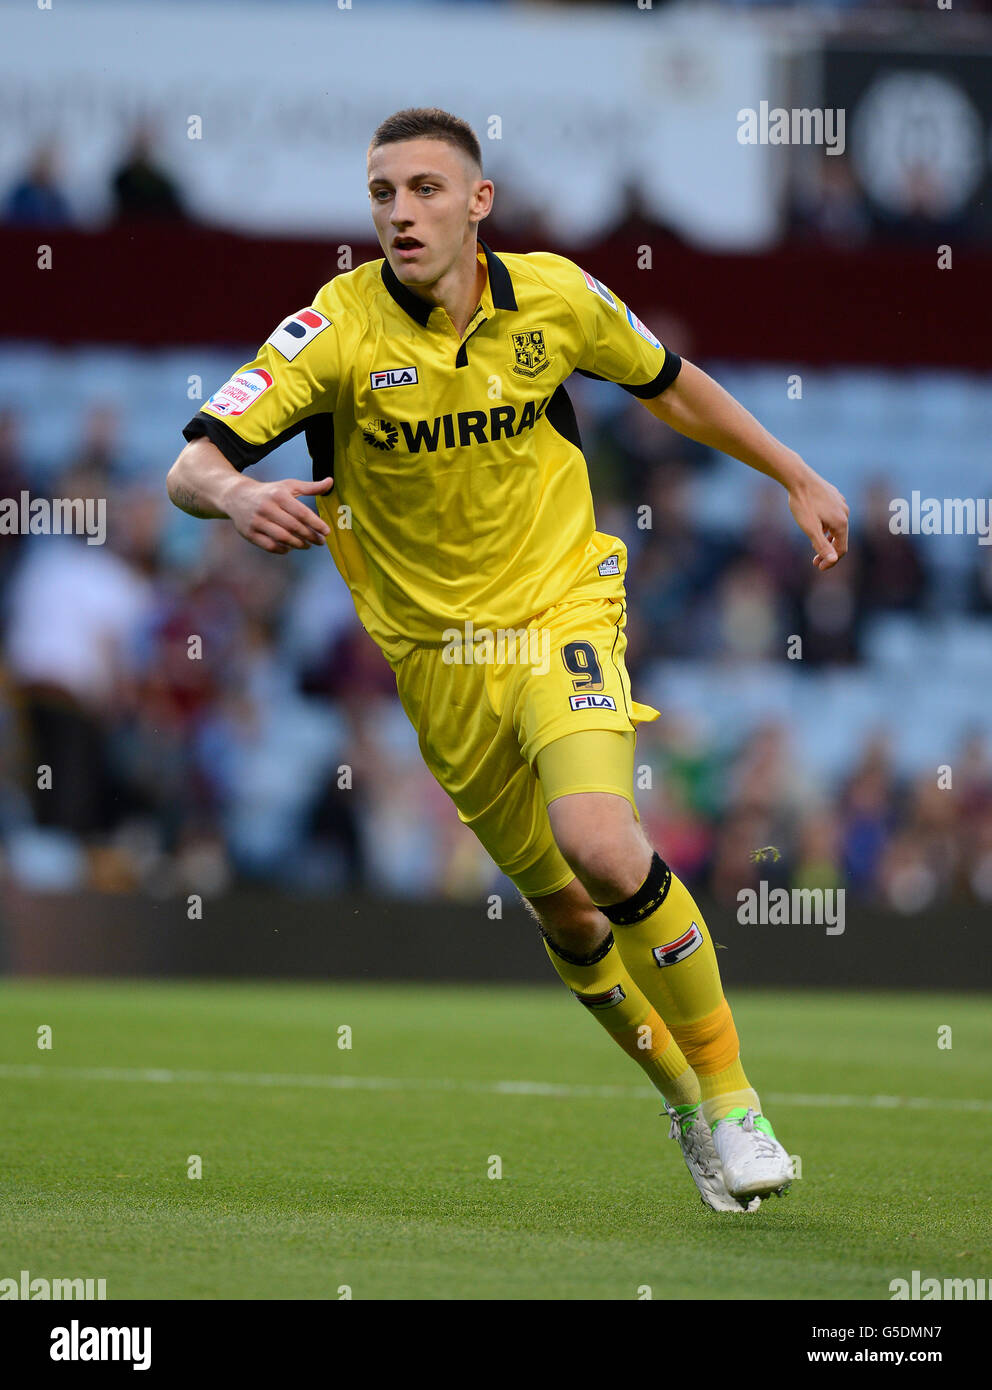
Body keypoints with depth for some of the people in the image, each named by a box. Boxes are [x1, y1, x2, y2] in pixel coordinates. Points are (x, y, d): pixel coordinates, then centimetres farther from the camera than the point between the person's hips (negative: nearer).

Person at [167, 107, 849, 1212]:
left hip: (563, 613, -1)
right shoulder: (338, 328, -15)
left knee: (601, 847, -26)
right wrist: (236, 494, -45)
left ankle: (731, 1096, -8)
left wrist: (796, 477, 19)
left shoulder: (555, 297, -8)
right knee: (565, 913, 8)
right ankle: (685, 1105, 32)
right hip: (436, 654, 1)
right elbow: (191, 467, -22)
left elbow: (668, 386, 13)